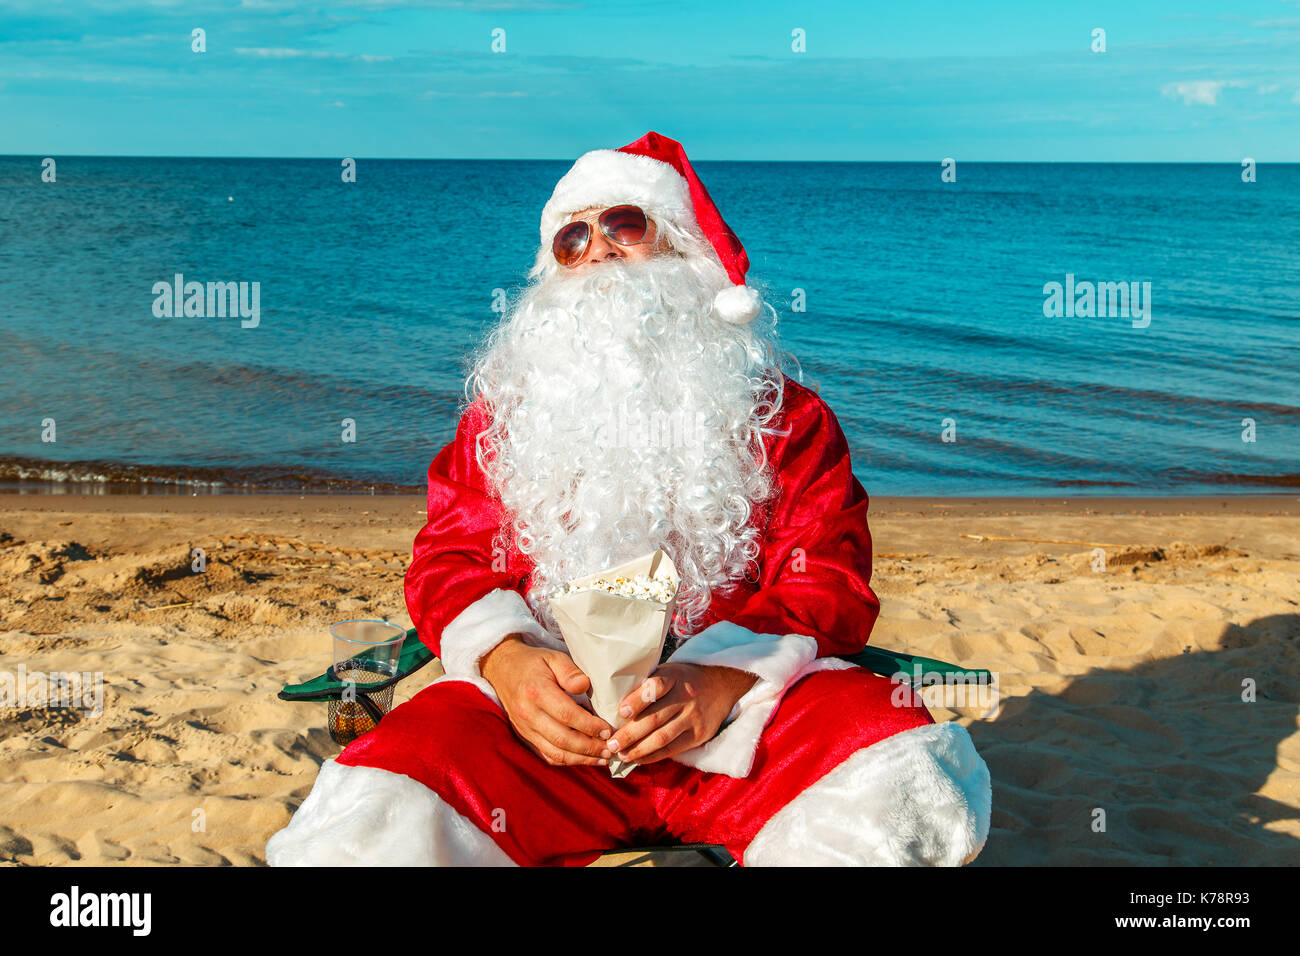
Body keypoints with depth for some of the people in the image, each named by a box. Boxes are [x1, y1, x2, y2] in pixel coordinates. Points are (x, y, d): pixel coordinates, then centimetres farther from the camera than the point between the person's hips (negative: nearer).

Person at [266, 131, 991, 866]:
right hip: (546, 703, 1)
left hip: (746, 704, 0)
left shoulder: (784, 414, 16)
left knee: (907, 797, -32)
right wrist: (507, 660, -12)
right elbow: (449, 558, 13)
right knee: (366, 826, -29)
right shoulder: (506, 411, 22)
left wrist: (720, 682, -17)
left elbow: (828, 581, 5)